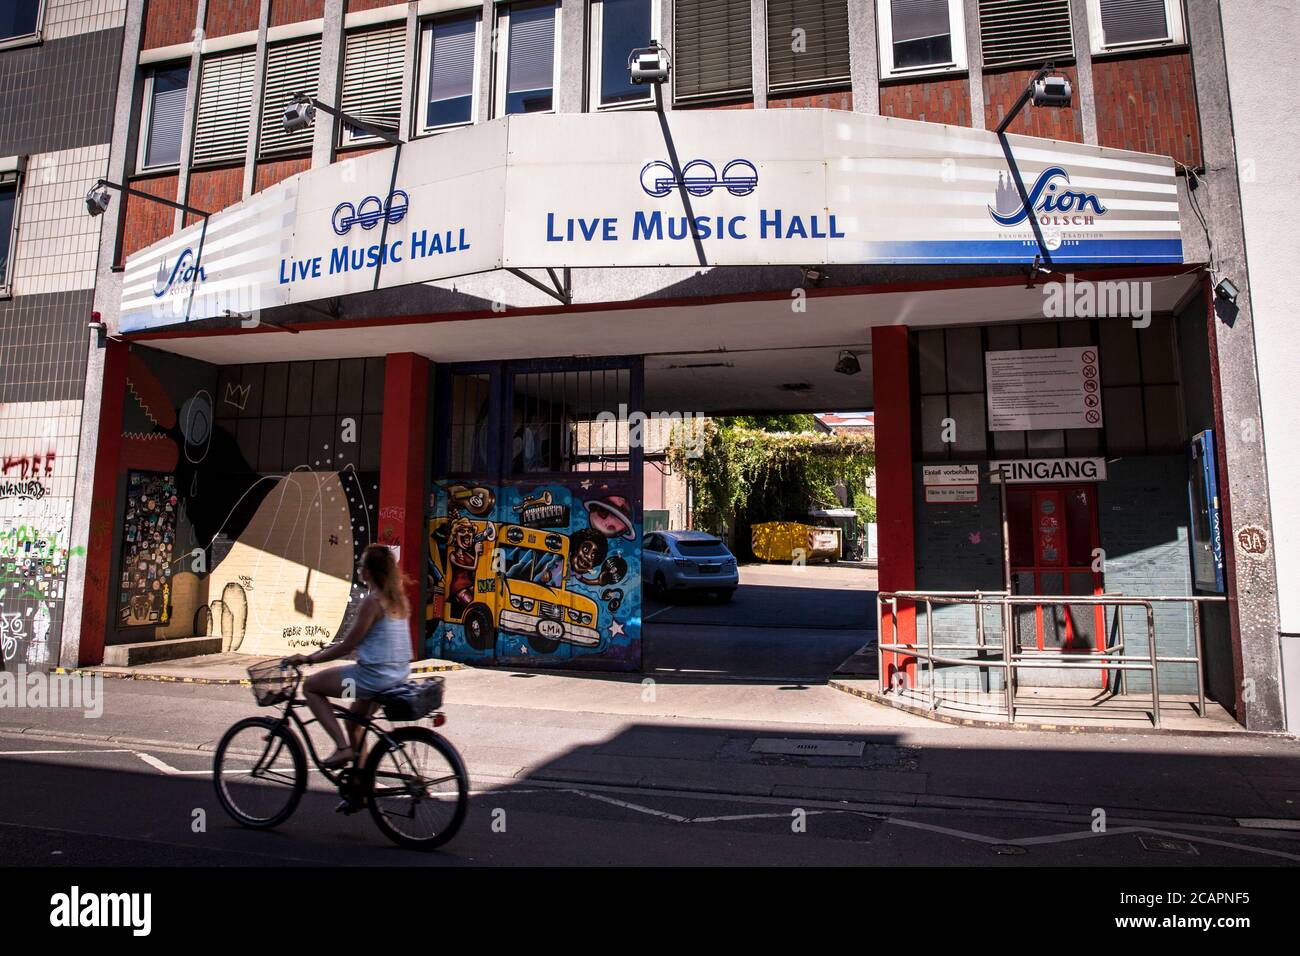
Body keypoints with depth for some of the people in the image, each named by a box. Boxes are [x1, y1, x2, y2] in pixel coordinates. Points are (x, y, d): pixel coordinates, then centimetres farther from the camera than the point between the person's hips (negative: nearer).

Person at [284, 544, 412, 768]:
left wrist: (308, 658, -3)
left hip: (374, 676, -9)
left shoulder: (372, 601, -17)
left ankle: (343, 746, 3)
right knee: (354, 719, 29)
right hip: (399, 673, 9)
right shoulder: (398, 598, 7)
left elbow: (347, 647, -13)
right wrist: (340, 644, 26)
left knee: (310, 686, 10)